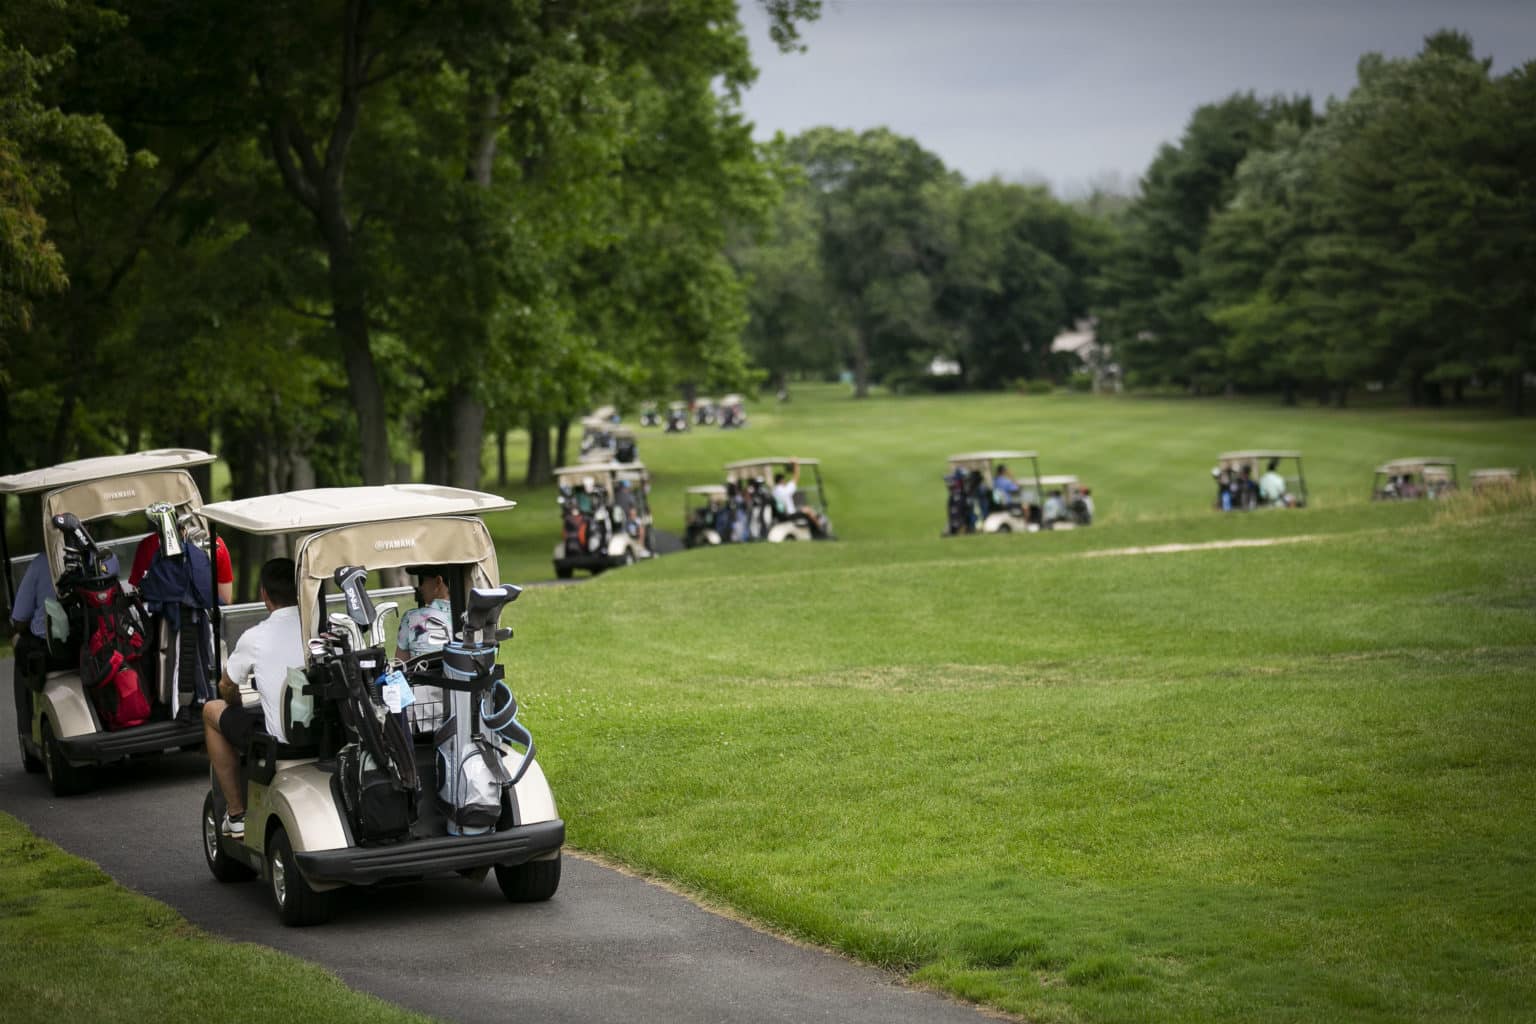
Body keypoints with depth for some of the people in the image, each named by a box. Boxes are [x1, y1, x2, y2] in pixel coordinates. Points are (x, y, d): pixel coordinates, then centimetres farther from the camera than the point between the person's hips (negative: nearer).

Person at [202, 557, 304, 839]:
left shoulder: (254, 638, -9)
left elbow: (226, 688, 8)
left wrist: (239, 707, 32)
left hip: (283, 739, -4)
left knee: (212, 711, 21)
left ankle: (236, 816, 22)